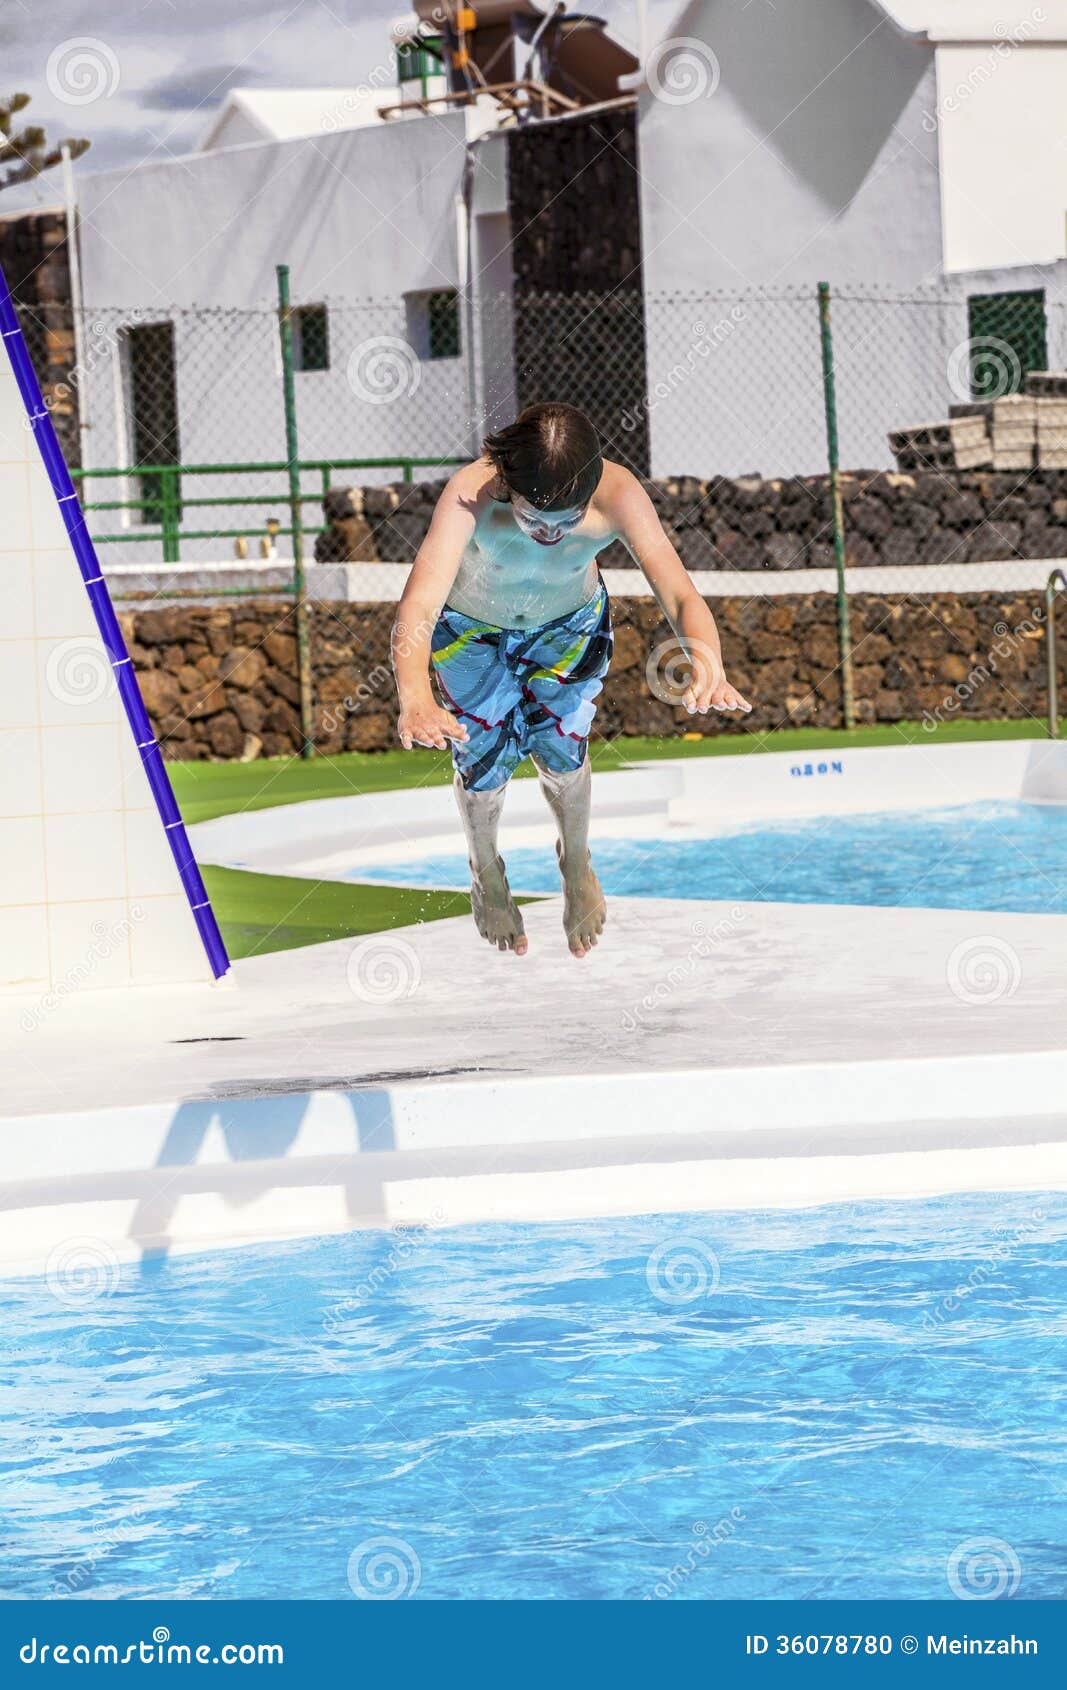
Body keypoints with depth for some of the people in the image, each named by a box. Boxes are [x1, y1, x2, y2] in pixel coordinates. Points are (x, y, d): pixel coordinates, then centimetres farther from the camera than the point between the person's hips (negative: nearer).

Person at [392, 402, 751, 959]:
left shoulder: (618, 496, -40)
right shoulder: (472, 494, -45)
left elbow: (680, 594, -47)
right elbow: (418, 605, -55)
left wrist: (708, 665, -69)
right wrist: (415, 699, -74)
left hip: (569, 625, 1)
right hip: (471, 630, -1)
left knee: (561, 752, -3)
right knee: (486, 759, 1)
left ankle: (576, 862, 32)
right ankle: (486, 872, 35)